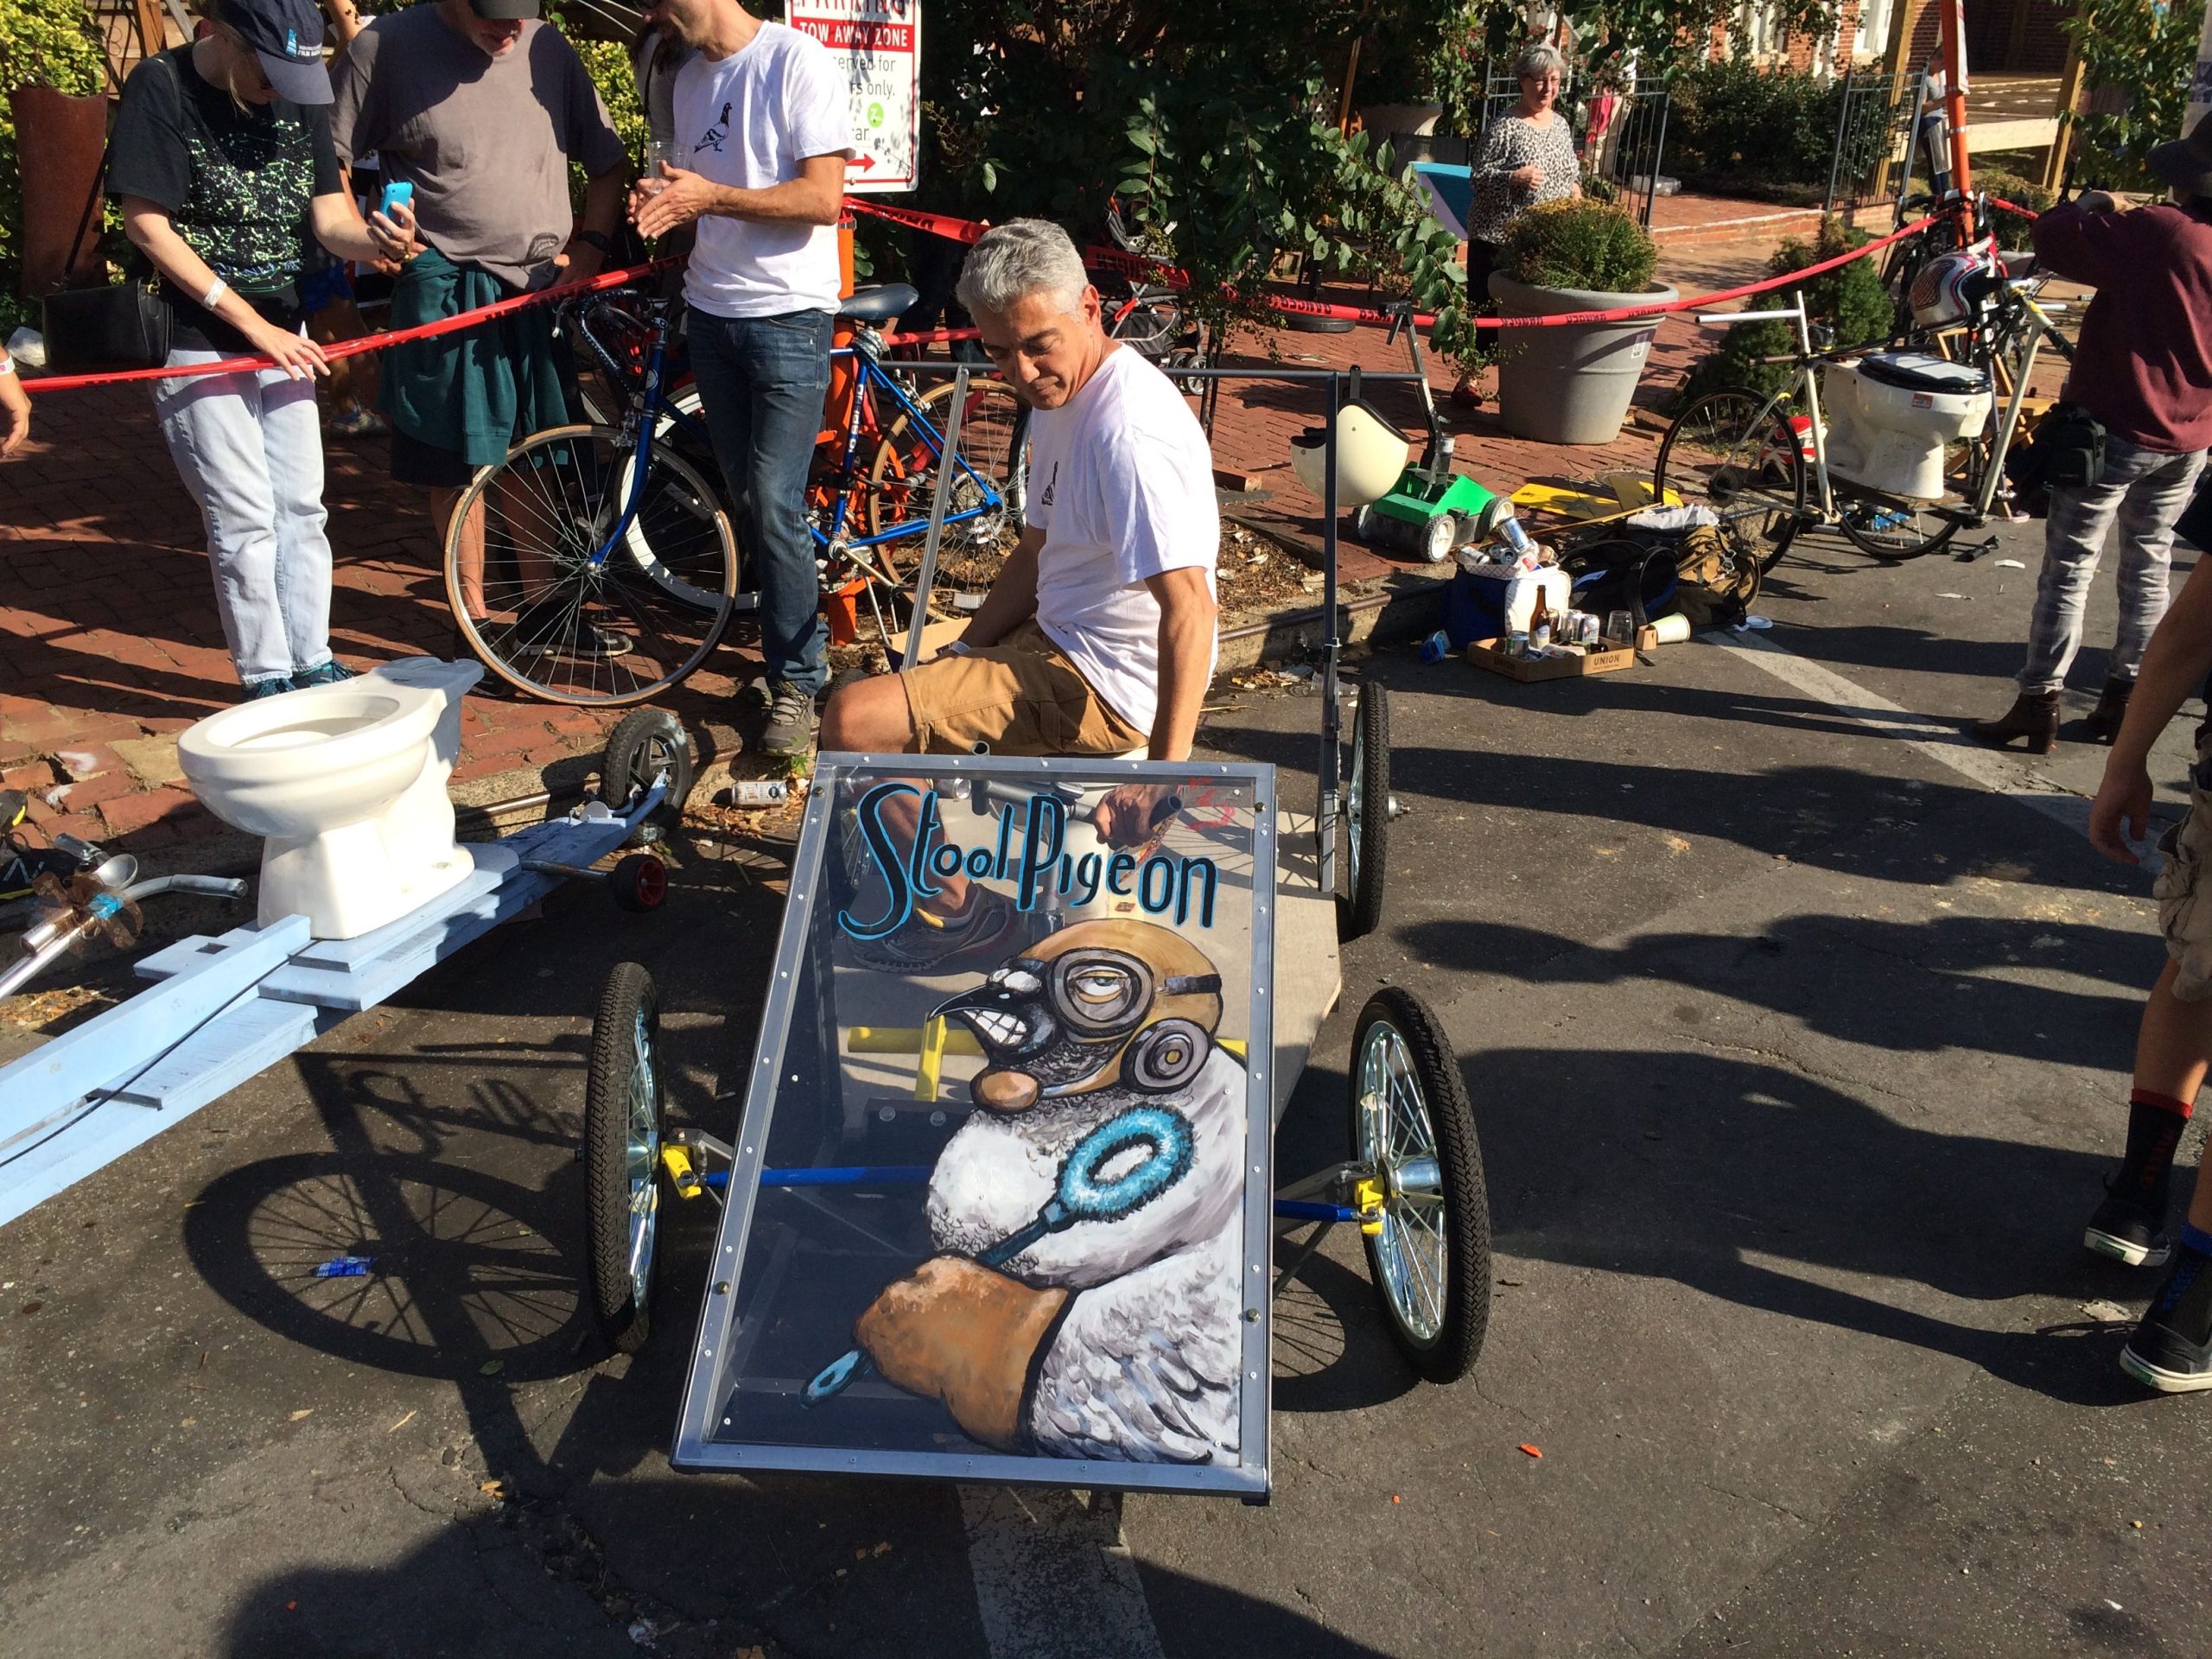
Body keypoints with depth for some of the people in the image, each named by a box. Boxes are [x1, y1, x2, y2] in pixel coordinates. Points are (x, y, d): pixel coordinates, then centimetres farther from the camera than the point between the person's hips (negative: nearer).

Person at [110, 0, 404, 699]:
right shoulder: (161, 87, -12)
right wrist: (252, 323, -17)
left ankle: (312, 665, 20)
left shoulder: (300, 98, 2)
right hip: (198, 342, -5)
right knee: (245, 521, -4)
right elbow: (147, 224, -14)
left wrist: (376, 241, -26)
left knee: (301, 510, 9)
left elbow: (331, 219, -1)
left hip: (284, 338, 5)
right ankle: (266, 681, 7)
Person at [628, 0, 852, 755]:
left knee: (775, 508, -9)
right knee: (747, 502, 9)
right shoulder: (689, 76, 13)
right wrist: (666, 202, -1)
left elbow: (823, 198, -16)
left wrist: (712, 197, -21)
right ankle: (801, 640, 24)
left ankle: (797, 681, 2)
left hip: (786, 317, -7)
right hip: (710, 314, 7)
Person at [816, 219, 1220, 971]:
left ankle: (959, 910, 0)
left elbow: (1191, 607, -32)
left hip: (1104, 686, -10)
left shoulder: (1131, 430, -25)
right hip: (1057, 642, 10)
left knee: (852, 719, -18)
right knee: (898, 693, 25)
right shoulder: (1060, 397, 7)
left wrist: (1163, 776, -38)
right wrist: (958, 660, 8)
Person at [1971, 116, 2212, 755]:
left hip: (2118, 427, -6)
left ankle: (2038, 706, -1)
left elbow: (2054, 244, -14)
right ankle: (2124, 699, 22)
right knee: (2148, 565, 16)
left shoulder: (2155, 231, -18)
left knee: (2068, 567, -1)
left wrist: (2083, 207, 7)